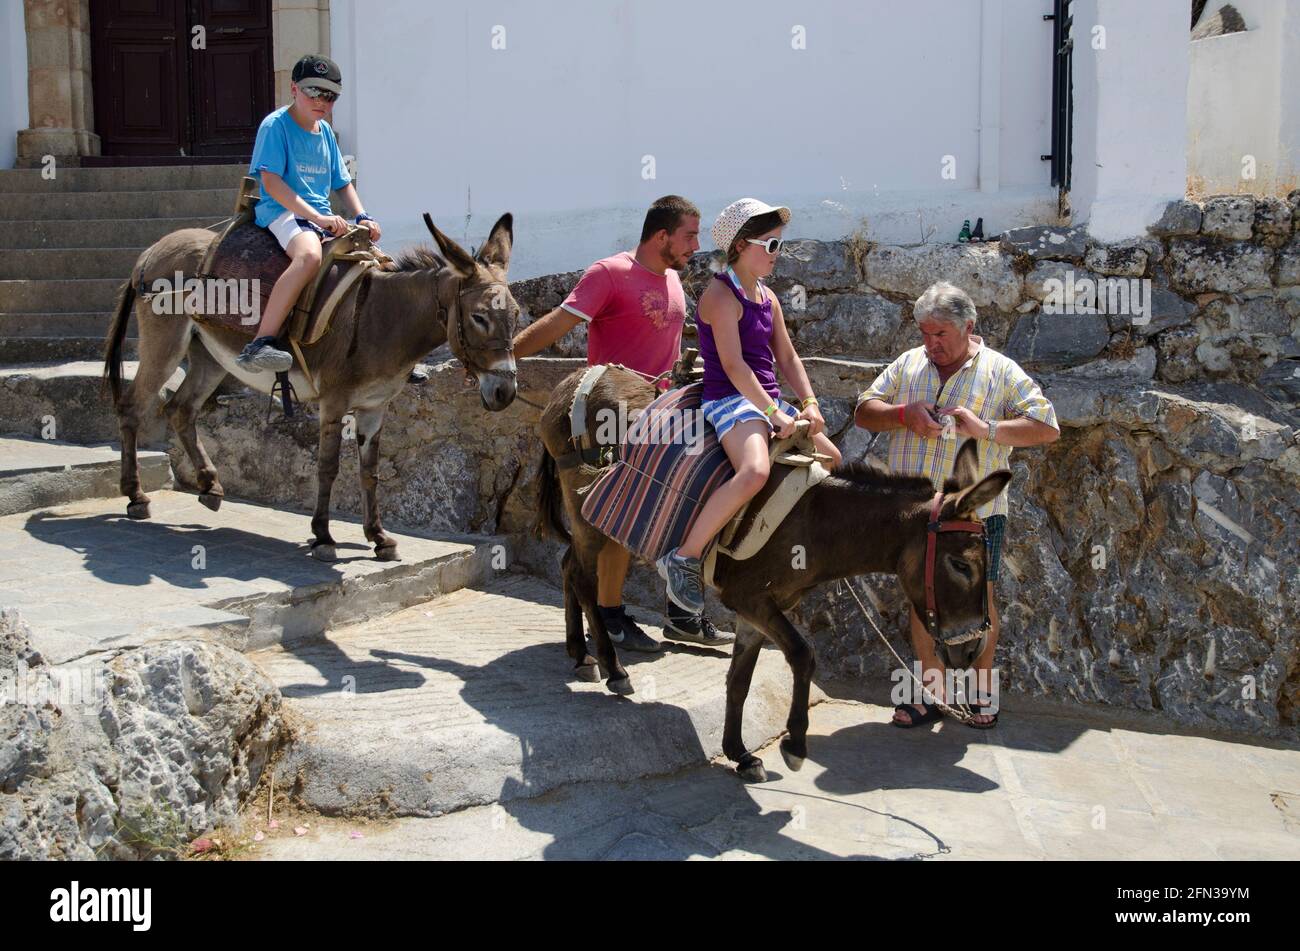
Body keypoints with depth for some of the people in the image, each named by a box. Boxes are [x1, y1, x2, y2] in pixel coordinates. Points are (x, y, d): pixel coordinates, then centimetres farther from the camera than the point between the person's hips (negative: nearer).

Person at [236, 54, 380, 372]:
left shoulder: (325, 131, 18)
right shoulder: (276, 125, -4)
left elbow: (343, 183, 23)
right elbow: (271, 181, -14)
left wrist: (362, 217, 3)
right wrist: (317, 217, -23)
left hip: (322, 218, 8)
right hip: (282, 212, -8)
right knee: (309, 254, -39)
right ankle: (259, 344, -46)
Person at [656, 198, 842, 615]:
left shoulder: (767, 298, 16)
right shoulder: (721, 294, -11)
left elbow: (787, 357, 16)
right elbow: (732, 365, -19)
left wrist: (809, 403, 0)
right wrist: (774, 413, -22)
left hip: (767, 400, 10)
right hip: (729, 400, -10)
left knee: (830, 458, 12)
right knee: (755, 471, -35)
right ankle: (684, 558, -28)